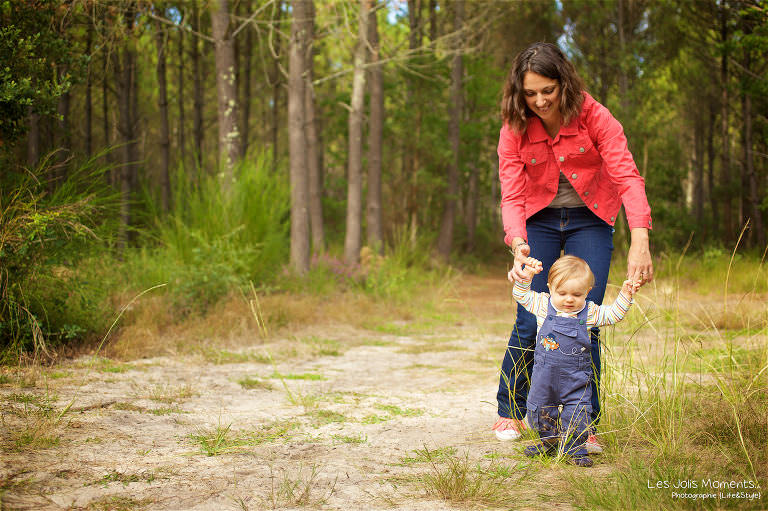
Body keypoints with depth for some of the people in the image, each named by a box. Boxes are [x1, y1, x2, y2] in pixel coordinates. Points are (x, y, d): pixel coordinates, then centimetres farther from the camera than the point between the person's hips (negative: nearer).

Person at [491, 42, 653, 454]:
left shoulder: (593, 116, -19)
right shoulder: (515, 130, -14)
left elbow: (627, 176, -27)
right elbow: (512, 196, -17)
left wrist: (639, 242, -40)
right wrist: (518, 245, -38)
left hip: (589, 221, -1)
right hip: (539, 221, 1)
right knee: (530, 322, -8)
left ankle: (585, 424, 1)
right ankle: (509, 413, 13)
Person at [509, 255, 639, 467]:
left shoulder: (589, 312, -3)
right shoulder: (543, 304, -4)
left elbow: (613, 315, 4)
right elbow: (521, 295, 4)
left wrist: (625, 296, -8)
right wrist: (527, 275, -9)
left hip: (576, 377, -1)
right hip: (544, 374, 1)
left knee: (577, 414, -3)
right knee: (540, 408, 12)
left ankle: (575, 449, 15)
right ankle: (548, 442, 34)